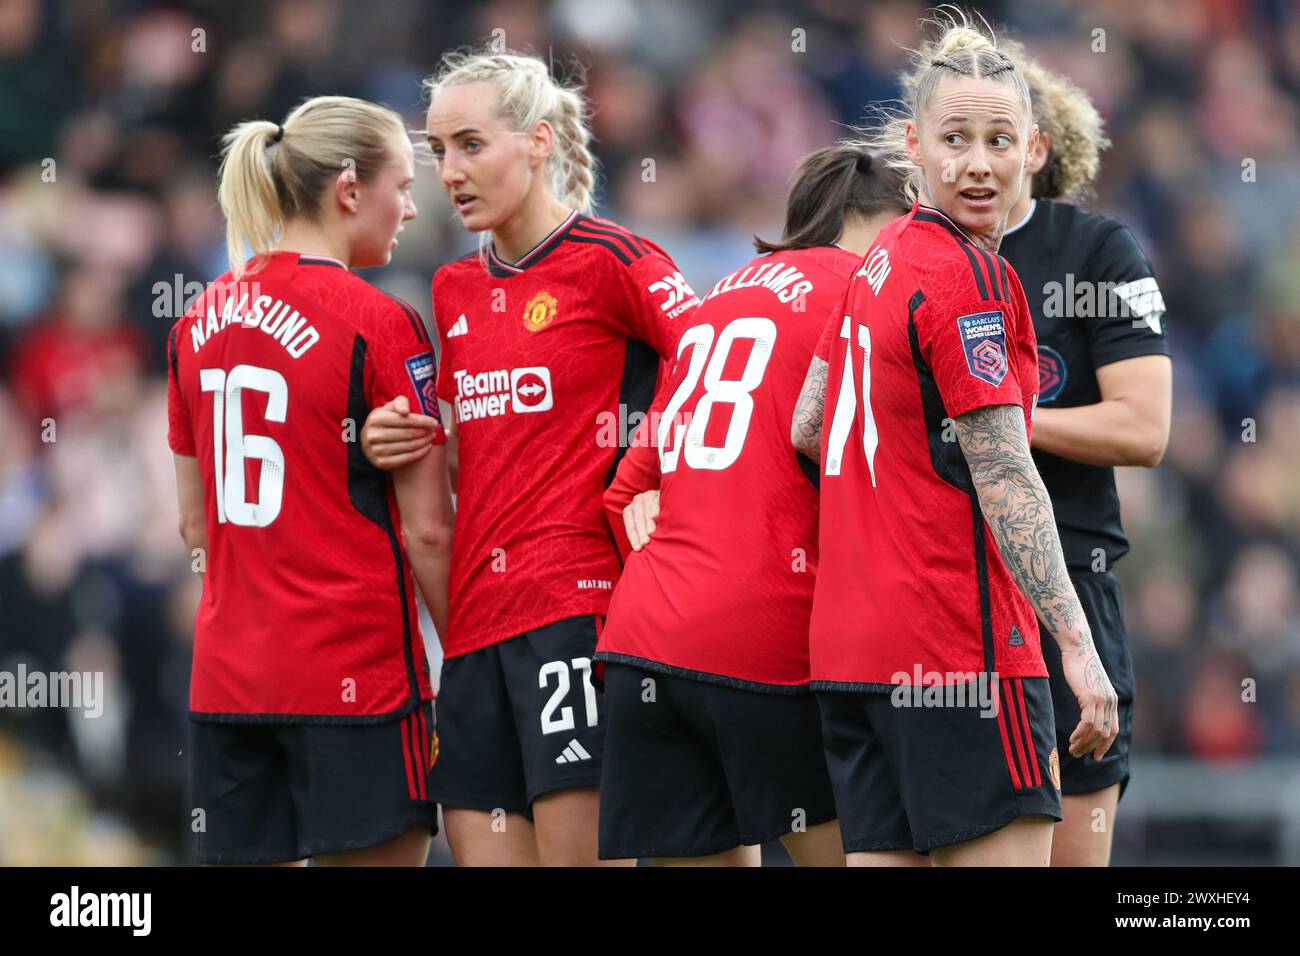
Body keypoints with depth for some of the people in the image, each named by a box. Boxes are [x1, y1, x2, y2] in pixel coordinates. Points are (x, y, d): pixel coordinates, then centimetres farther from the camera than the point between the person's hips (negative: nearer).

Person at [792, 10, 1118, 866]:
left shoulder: (885, 259, 13)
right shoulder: (970, 276, -12)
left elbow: (805, 428, 19)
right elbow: (1005, 480, -16)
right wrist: (1077, 644, -17)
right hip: (962, 643, -9)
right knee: (1006, 855, -9)